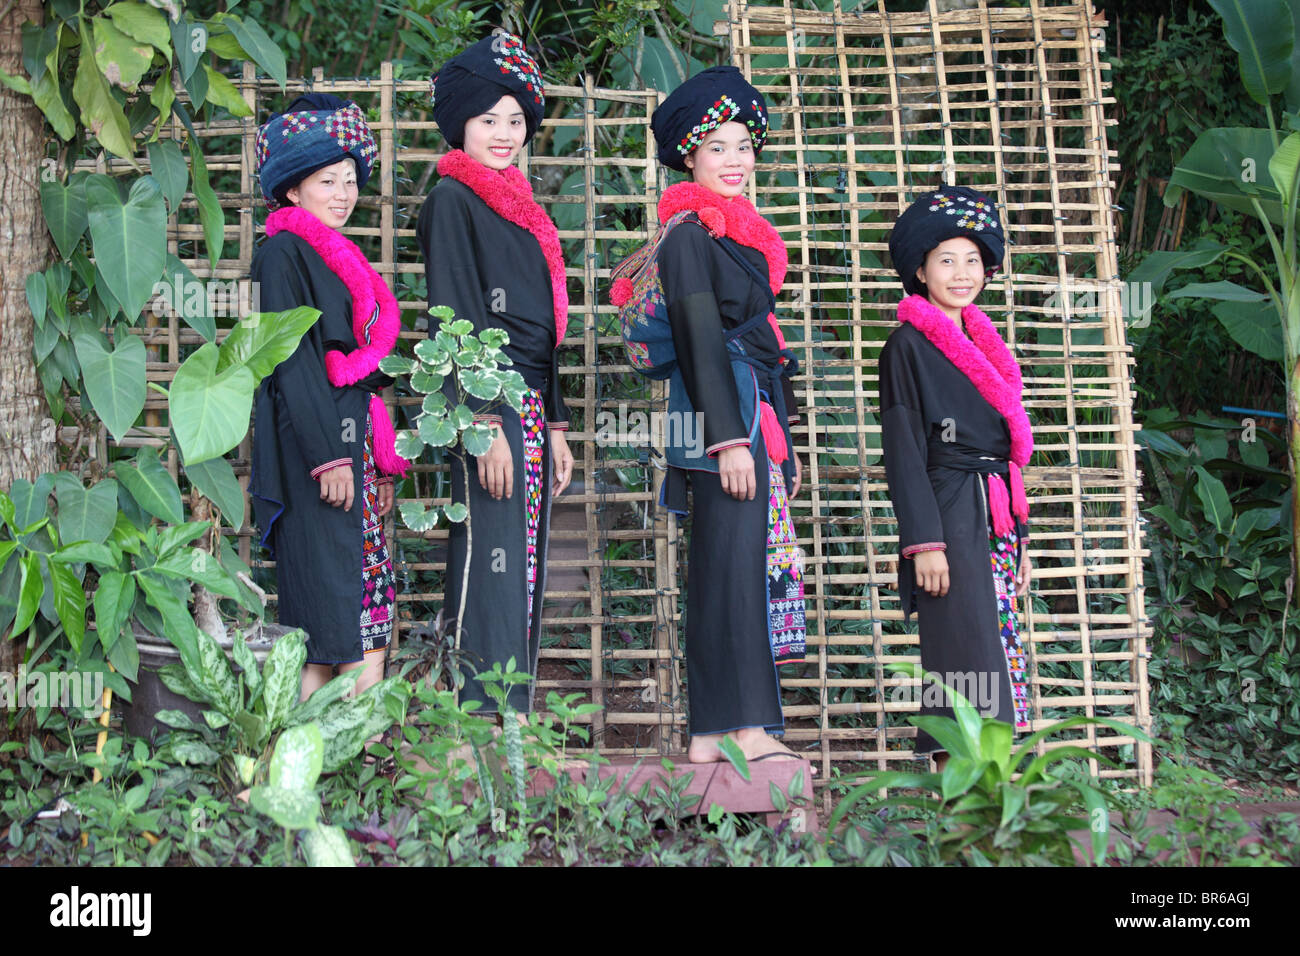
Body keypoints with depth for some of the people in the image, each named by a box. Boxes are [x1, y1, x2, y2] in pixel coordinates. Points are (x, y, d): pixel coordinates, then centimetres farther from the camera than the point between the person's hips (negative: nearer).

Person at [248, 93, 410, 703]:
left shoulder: (336, 257, 21)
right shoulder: (283, 253, -5)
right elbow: (291, 360, -13)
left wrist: (381, 463, 18)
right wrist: (330, 457, -18)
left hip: (354, 443, 9)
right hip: (315, 448, -9)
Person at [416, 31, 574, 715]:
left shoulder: (518, 206, 21)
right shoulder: (452, 200, -3)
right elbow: (455, 318, -12)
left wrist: (554, 425, 17)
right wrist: (485, 422, -19)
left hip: (529, 409, 9)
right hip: (490, 404, -9)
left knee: (524, 569, 8)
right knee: (490, 563, -10)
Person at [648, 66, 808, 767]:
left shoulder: (741, 234, 21)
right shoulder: (690, 235, -6)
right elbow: (699, 337, -14)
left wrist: (784, 445, 22)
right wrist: (729, 438, -20)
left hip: (756, 418, 9)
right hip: (722, 416, -9)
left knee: (743, 567, 7)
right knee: (732, 563, -11)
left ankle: (713, 733, 10)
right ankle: (742, 726, -9)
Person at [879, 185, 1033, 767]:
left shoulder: (980, 342, 18)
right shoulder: (908, 344, -4)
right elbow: (903, 451, -10)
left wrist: (1018, 538, 18)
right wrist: (925, 543, -17)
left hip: (994, 521, 8)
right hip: (949, 519, -8)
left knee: (999, 651, 6)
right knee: (970, 660, -10)